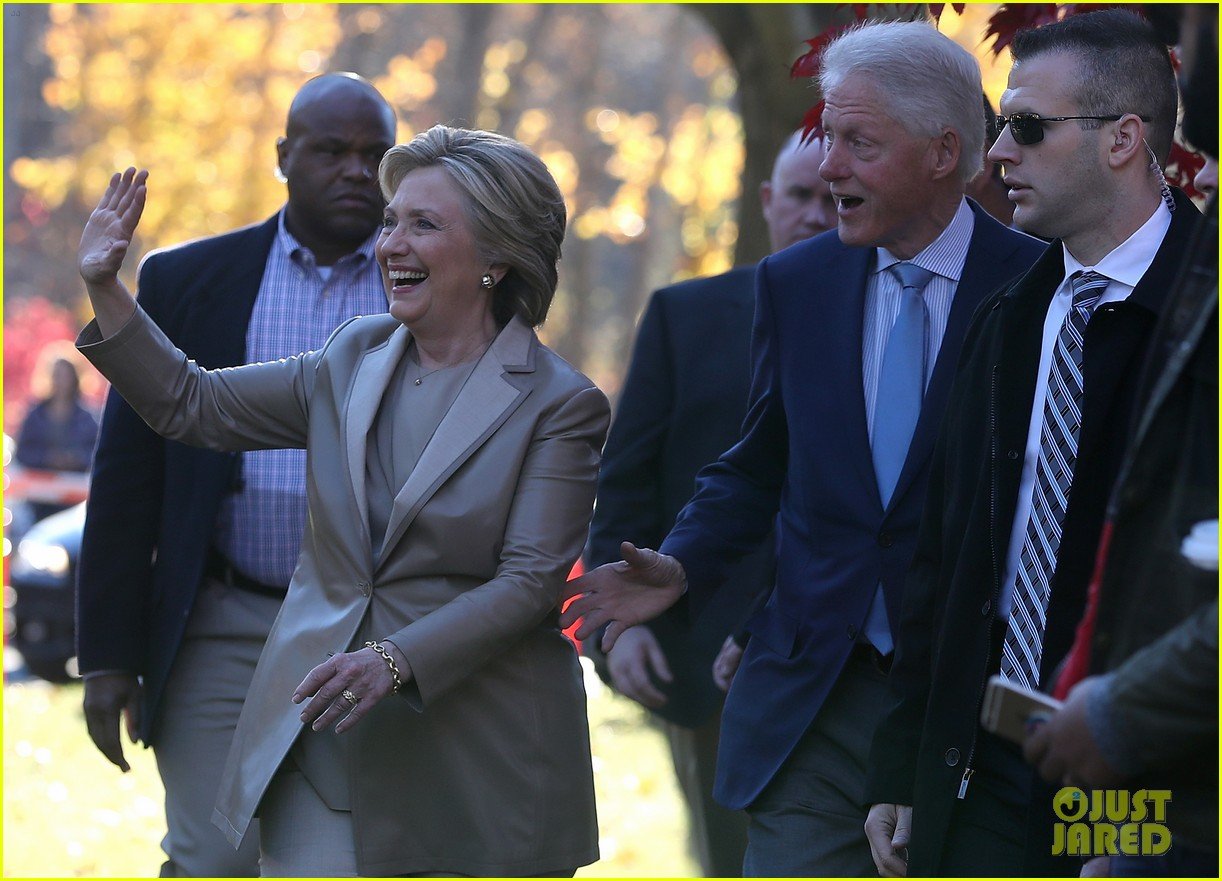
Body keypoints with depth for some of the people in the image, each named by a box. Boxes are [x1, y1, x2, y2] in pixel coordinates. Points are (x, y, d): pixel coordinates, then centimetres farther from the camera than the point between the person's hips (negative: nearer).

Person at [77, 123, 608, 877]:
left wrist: (398, 660, -24)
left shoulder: (559, 405, -7)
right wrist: (105, 290, 6)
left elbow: (530, 582, -13)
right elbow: (193, 404, 16)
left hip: (476, 763, -4)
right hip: (323, 750, 4)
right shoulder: (354, 360, 10)